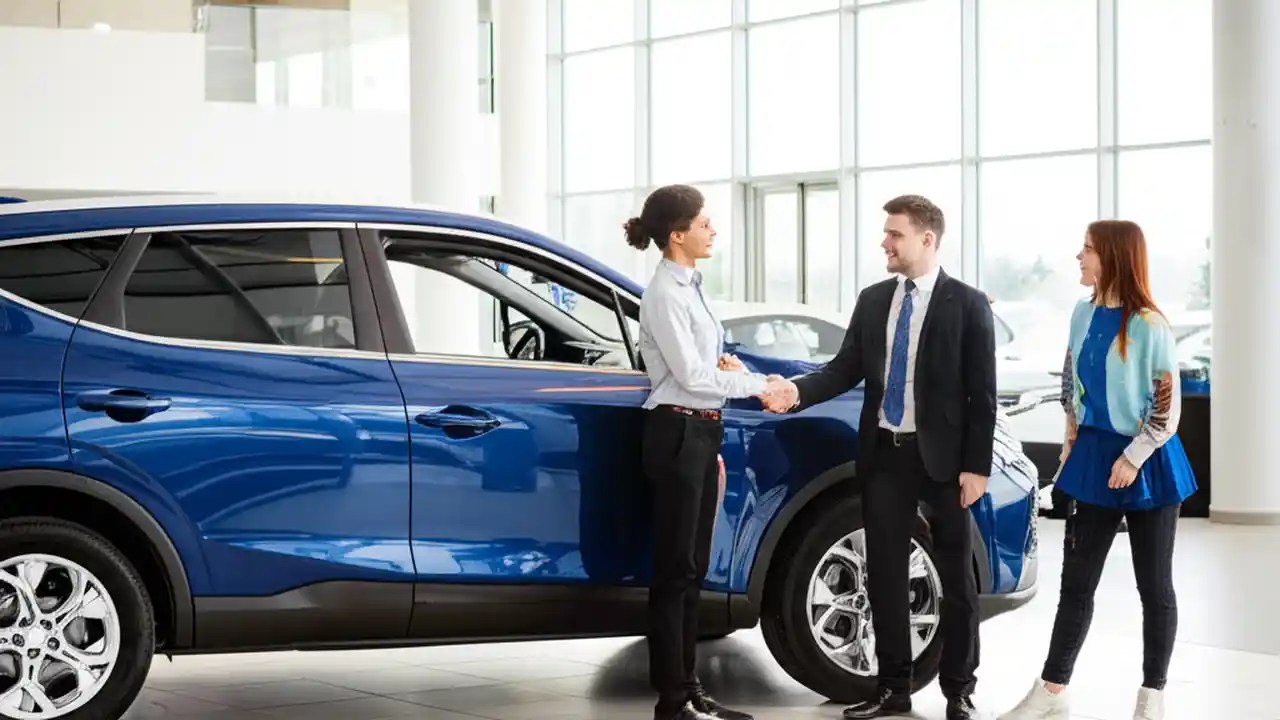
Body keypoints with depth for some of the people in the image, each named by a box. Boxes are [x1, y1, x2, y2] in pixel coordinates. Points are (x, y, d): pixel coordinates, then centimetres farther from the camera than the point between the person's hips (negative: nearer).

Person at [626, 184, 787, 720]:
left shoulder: (688, 286, 14)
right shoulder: (665, 293, -14)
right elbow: (689, 375, -18)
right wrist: (758, 384, -12)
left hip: (700, 433, 9)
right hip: (677, 433, -9)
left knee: (691, 568, 11)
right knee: (674, 570, -5)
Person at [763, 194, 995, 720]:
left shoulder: (967, 304, -6)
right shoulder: (872, 301, 8)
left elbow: (982, 393, -7)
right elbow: (846, 368, 7)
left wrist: (976, 466, -12)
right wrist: (798, 392, -12)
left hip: (941, 457, -4)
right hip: (884, 455, 4)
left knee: (956, 578, 6)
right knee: (884, 576, 8)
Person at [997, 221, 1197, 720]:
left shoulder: (1148, 327, -15)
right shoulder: (1084, 315, 3)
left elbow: (1168, 407, -13)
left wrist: (1133, 459, -17)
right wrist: (1072, 445, 13)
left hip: (1146, 463, -6)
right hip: (1094, 458, 6)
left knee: (1154, 585, 6)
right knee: (1076, 580, 7)